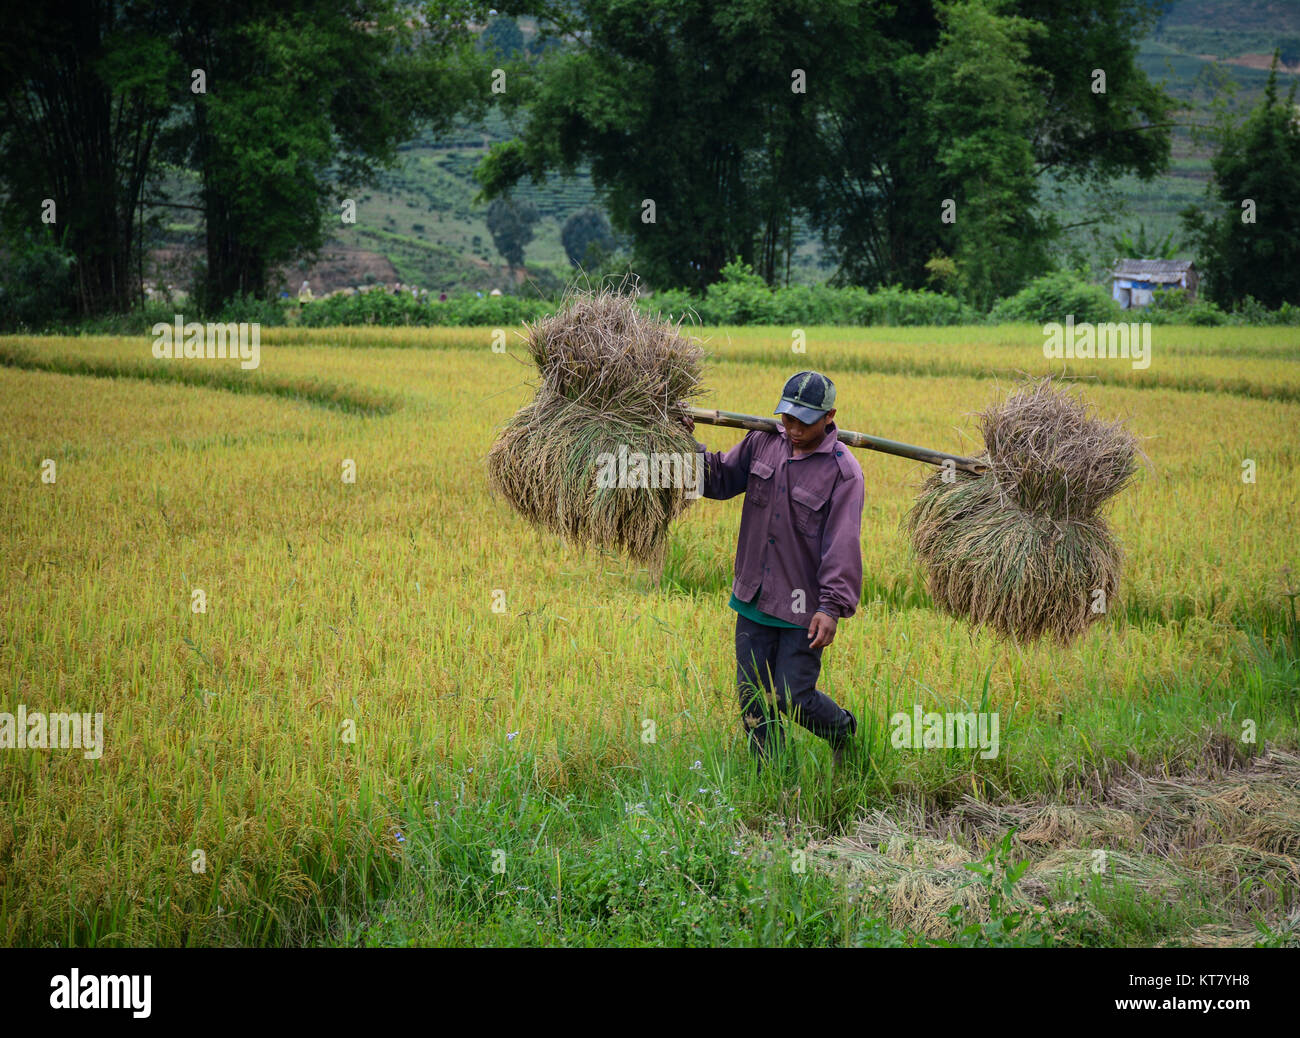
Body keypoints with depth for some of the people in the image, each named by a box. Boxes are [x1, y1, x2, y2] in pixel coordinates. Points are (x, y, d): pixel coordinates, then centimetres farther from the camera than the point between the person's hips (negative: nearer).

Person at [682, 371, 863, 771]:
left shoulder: (843, 472, -14)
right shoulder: (763, 442, 2)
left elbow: (843, 543, -19)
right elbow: (719, 479, 15)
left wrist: (832, 607, -26)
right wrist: (689, 446, -3)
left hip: (804, 607, -5)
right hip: (755, 601, 5)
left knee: (793, 697, -1)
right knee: (754, 700, 7)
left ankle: (844, 733, 30)